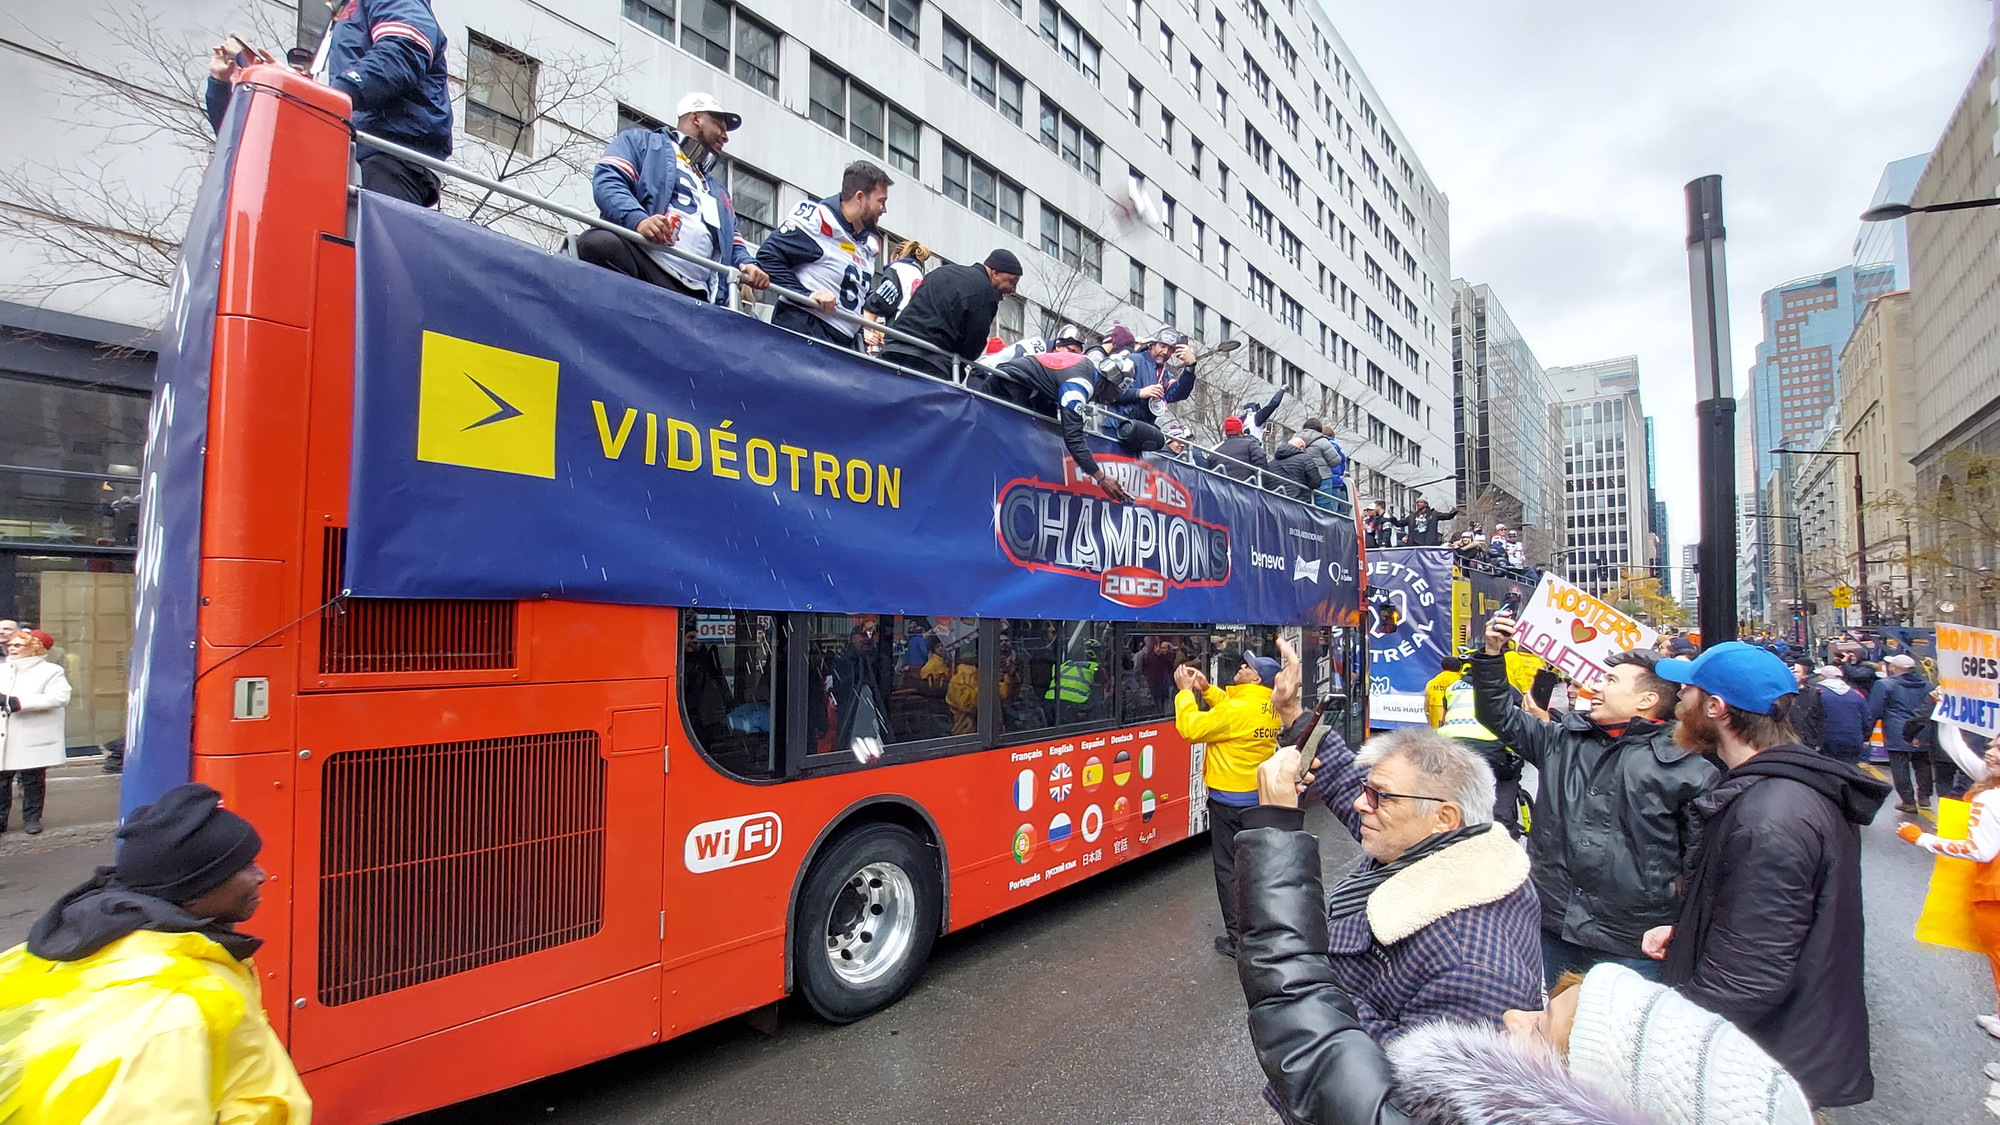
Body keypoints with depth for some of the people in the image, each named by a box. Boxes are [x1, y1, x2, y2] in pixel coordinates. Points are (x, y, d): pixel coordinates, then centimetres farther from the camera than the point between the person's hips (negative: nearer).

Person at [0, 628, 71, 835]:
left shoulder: (51, 671, 0)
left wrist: (18, 702, -20)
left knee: (33, 780, 3)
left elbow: (58, 697, -16)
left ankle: (32, 817, 14)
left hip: (33, 739, -4)